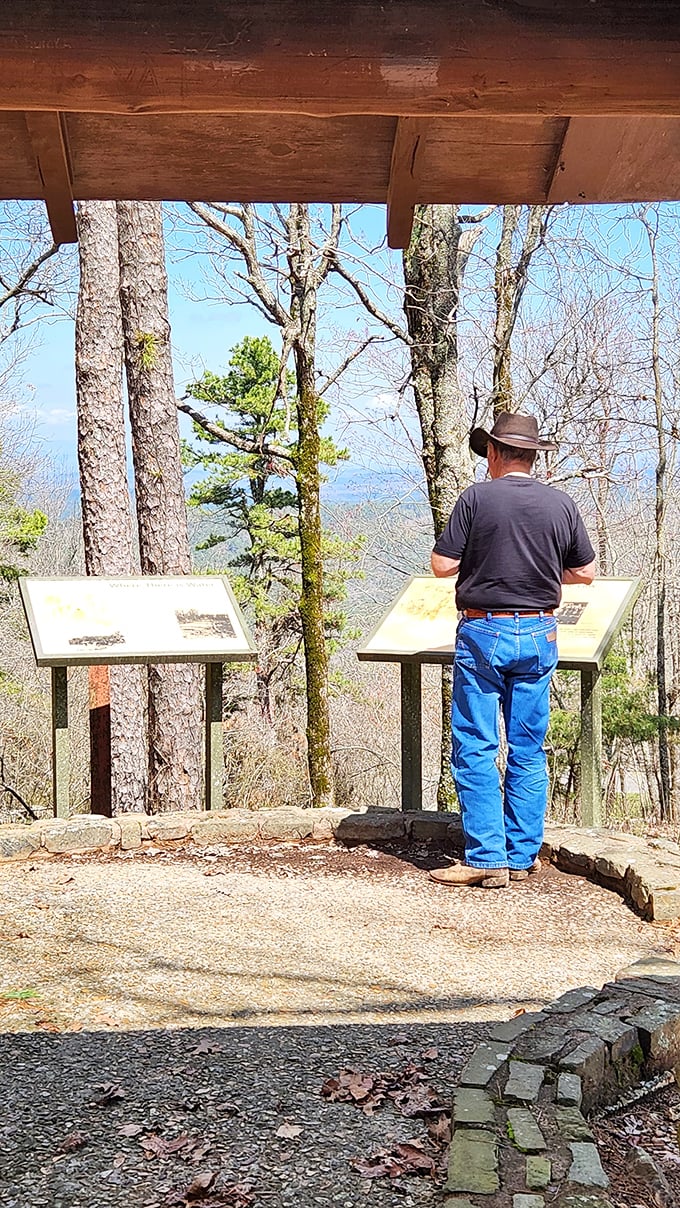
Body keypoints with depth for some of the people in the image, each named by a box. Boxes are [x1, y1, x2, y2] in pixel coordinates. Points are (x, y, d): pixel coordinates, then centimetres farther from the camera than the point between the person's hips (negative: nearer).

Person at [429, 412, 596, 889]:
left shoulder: (478, 497, -7)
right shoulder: (561, 504, 3)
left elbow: (442, 565, -7)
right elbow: (587, 572, 9)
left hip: (483, 634, -4)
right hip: (539, 635, 4)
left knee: (475, 748, 1)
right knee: (529, 750, 11)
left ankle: (487, 858, -1)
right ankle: (523, 855, 16)